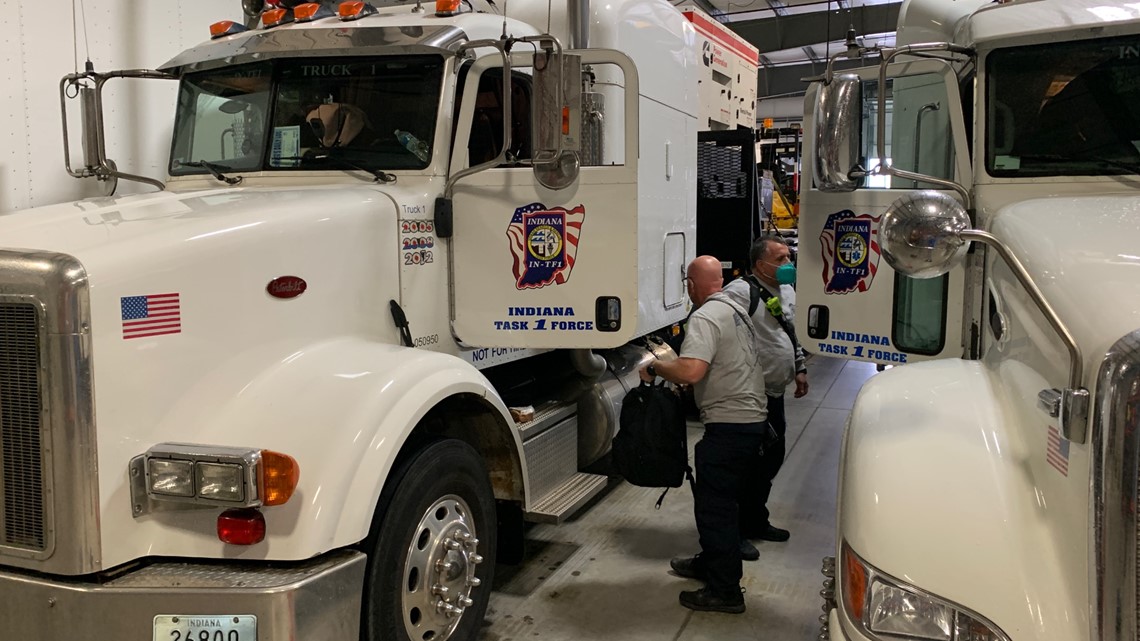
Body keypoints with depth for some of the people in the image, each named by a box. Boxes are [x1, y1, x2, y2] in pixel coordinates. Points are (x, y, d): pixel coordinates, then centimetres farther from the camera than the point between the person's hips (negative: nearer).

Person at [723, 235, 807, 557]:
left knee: (772, 458, 19)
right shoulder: (740, 291, -18)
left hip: (775, 395, 10)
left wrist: (800, 368, 21)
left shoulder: (787, 291, 14)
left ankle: (757, 521, 35)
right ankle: (735, 533, 11)